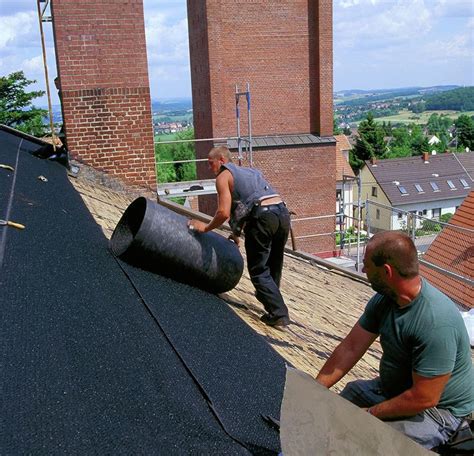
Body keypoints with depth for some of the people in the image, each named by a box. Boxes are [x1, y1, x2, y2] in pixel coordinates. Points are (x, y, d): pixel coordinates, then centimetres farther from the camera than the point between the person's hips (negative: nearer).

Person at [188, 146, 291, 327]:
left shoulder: (223, 176, 7)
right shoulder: (250, 171, 30)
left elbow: (224, 212, -5)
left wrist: (205, 227, 11)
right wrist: (237, 232, 39)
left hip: (263, 217, -7)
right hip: (283, 212, 7)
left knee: (258, 270, 5)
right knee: (273, 265, 24)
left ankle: (278, 313, 3)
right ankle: (268, 295, 40)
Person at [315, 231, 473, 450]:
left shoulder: (436, 323, -34)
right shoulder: (384, 298, -8)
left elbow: (424, 399, -29)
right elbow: (350, 348, -5)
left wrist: (369, 414, -19)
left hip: (437, 410, -8)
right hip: (393, 389, 8)